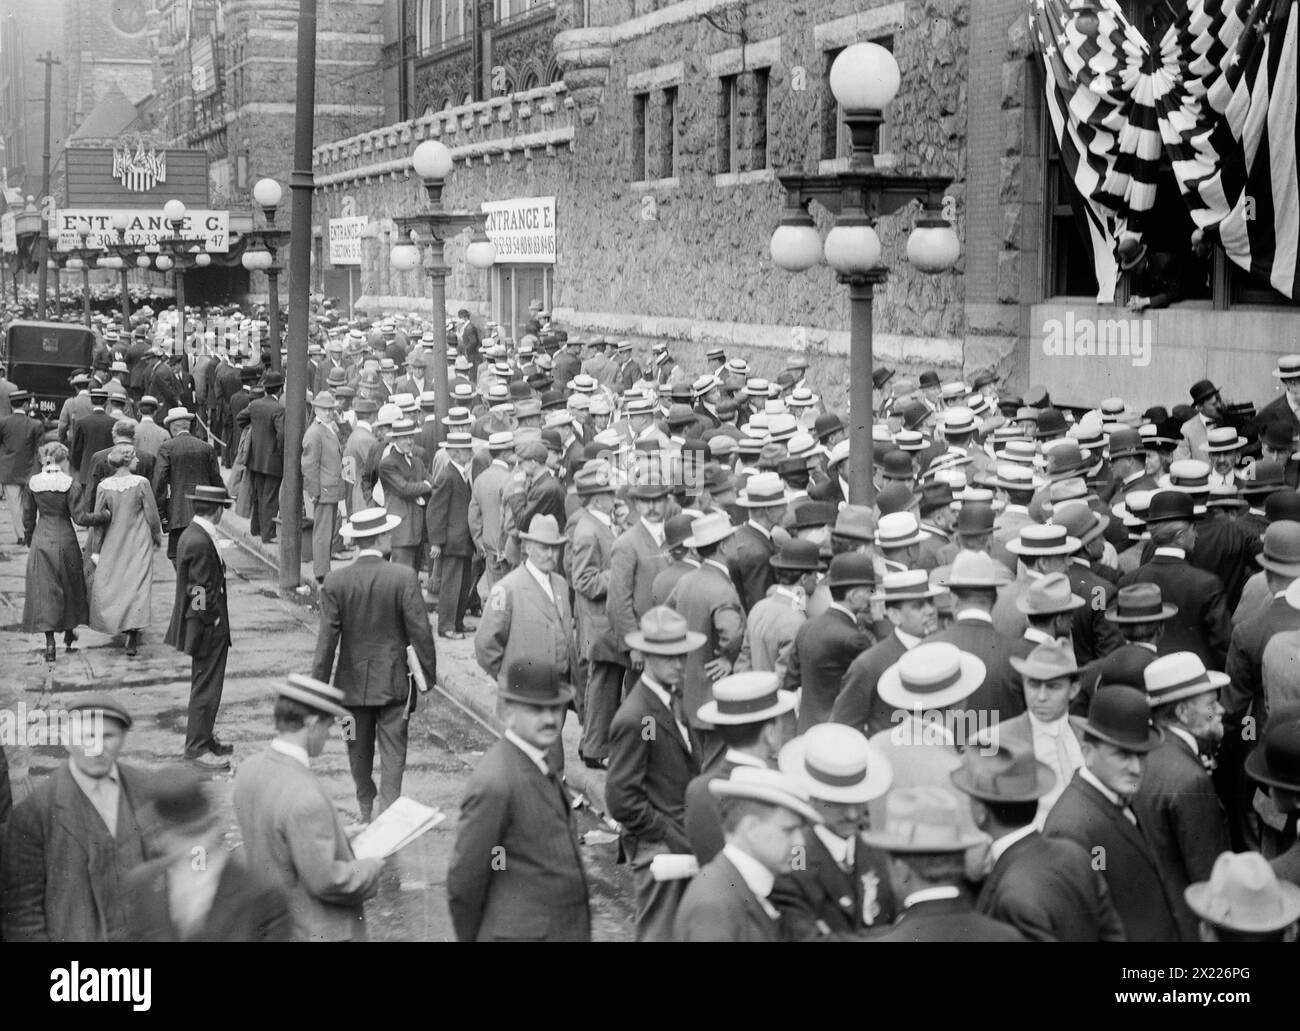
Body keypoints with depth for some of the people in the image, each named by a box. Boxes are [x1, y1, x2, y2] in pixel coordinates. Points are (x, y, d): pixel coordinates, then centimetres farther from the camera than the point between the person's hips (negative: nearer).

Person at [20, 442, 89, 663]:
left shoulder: (32, 483, -2)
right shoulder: (70, 484, -12)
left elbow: (28, 517, 5)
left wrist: (29, 539, 17)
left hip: (40, 542, 2)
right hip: (65, 541, -2)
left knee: (44, 591, 5)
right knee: (70, 587, 18)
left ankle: (50, 641, -4)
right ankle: (69, 634, 31)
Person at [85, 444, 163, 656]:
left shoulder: (104, 486, -8)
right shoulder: (141, 483, -13)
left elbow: (97, 520, -4)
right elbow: (152, 516, -8)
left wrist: (95, 551, 2)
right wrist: (157, 536, 10)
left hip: (113, 543, 2)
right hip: (139, 543, -2)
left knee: (109, 585, 19)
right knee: (137, 585, 2)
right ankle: (132, 634, -3)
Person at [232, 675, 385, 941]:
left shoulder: (248, 771, -4)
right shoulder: (306, 798, -30)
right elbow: (325, 881, -25)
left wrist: (341, 835, 12)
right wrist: (372, 867, -8)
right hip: (317, 931, -8)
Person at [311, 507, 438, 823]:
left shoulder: (335, 581, -7)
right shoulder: (404, 577, -13)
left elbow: (327, 639, -7)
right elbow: (420, 631, -11)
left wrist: (319, 686, -1)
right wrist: (429, 672, 1)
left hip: (353, 680, 2)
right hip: (394, 679, -2)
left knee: (359, 748, 17)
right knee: (393, 749, 3)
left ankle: (366, 811, 31)